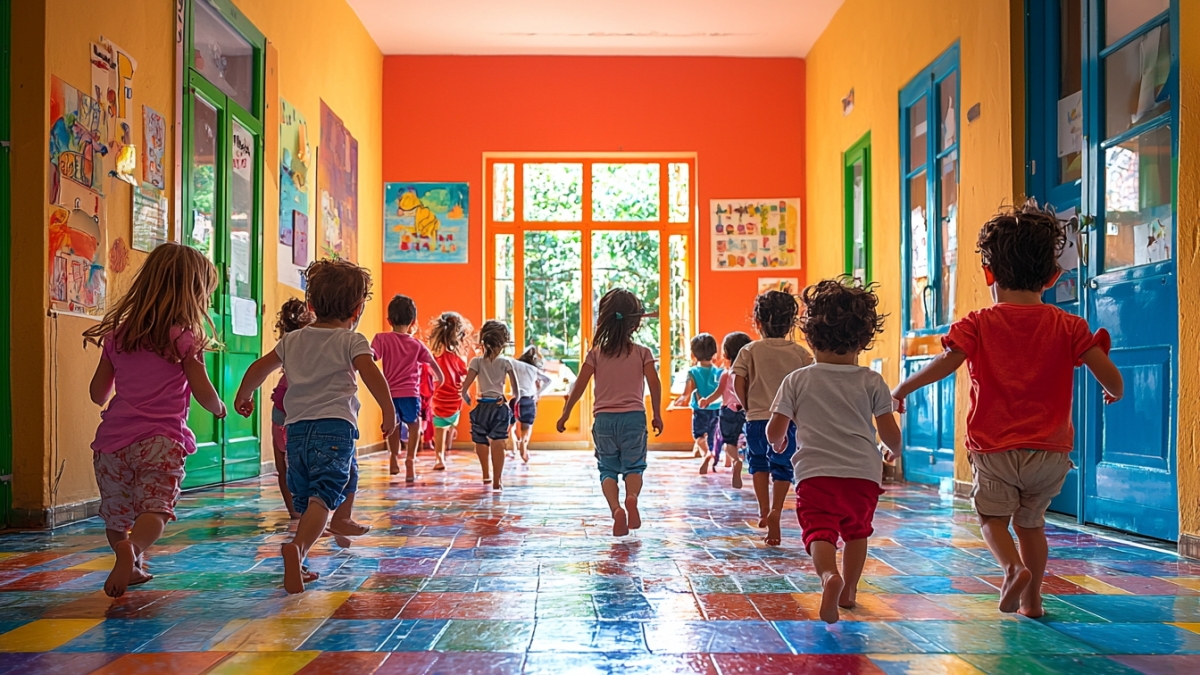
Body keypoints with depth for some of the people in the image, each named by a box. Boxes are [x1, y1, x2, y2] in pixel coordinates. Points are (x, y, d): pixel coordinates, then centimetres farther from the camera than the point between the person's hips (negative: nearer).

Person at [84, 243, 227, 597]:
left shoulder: (116, 335, 14)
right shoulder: (184, 338, 0)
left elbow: (98, 393, 19)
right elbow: (204, 394, -3)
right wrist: (219, 408, 19)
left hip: (113, 439, 5)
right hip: (161, 439, -5)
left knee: (116, 514, 19)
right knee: (156, 510, -15)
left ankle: (131, 567, 27)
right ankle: (132, 548, -39)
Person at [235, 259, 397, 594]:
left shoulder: (292, 340, 17)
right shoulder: (351, 341, 2)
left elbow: (259, 368, 20)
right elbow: (371, 374, -13)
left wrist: (243, 396, 37)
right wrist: (389, 411, -6)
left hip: (297, 429, 6)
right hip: (335, 426, -6)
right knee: (324, 495, -14)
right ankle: (297, 548, -37)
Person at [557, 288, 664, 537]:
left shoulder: (596, 353, 3)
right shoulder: (642, 353, 1)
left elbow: (580, 385, 1)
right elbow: (654, 384, -6)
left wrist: (565, 413, 10)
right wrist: (657, 415, 5)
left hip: (604, 418, 1)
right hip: (634, 417, -1)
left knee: (608, 469, 8)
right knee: (633, 466, 9)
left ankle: (616, 508, -16)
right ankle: (632, 497, -23)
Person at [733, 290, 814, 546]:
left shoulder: (750, 351, -3)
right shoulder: (800, 353, 1)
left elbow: (738, 385, -7)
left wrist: (749, 407, 9)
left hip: (757, 419, 0)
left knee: (758, 461, 23)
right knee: (783, 468, 12)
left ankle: (763, 509, 11)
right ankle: (775, 511, -7)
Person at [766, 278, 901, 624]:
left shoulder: (797, 380, 2)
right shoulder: (872, 382, 3)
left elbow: (775, 430, 2)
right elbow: (890, 433, 2)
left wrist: (778, 443, 25)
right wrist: (893, 451, 25)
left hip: (814, 473, -2)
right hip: (863, 474, 2)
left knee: (819, 531, -7)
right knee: (856, 531, 23)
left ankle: (829, 576, -37)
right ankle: (849, 590, 32)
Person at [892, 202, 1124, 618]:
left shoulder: (979, 325, -6)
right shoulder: (1068, 327, 0)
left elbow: (943, 365, -16)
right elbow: (1112, 379, -4)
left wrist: (901, 389, -2)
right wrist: (1113, 393, 19)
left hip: (994, 449, -3)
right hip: (1050, 451, 3)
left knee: (992, 515, 13)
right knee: (1031, 522, 20)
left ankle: (1013, 566, -14)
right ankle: (1032, 599, 24)